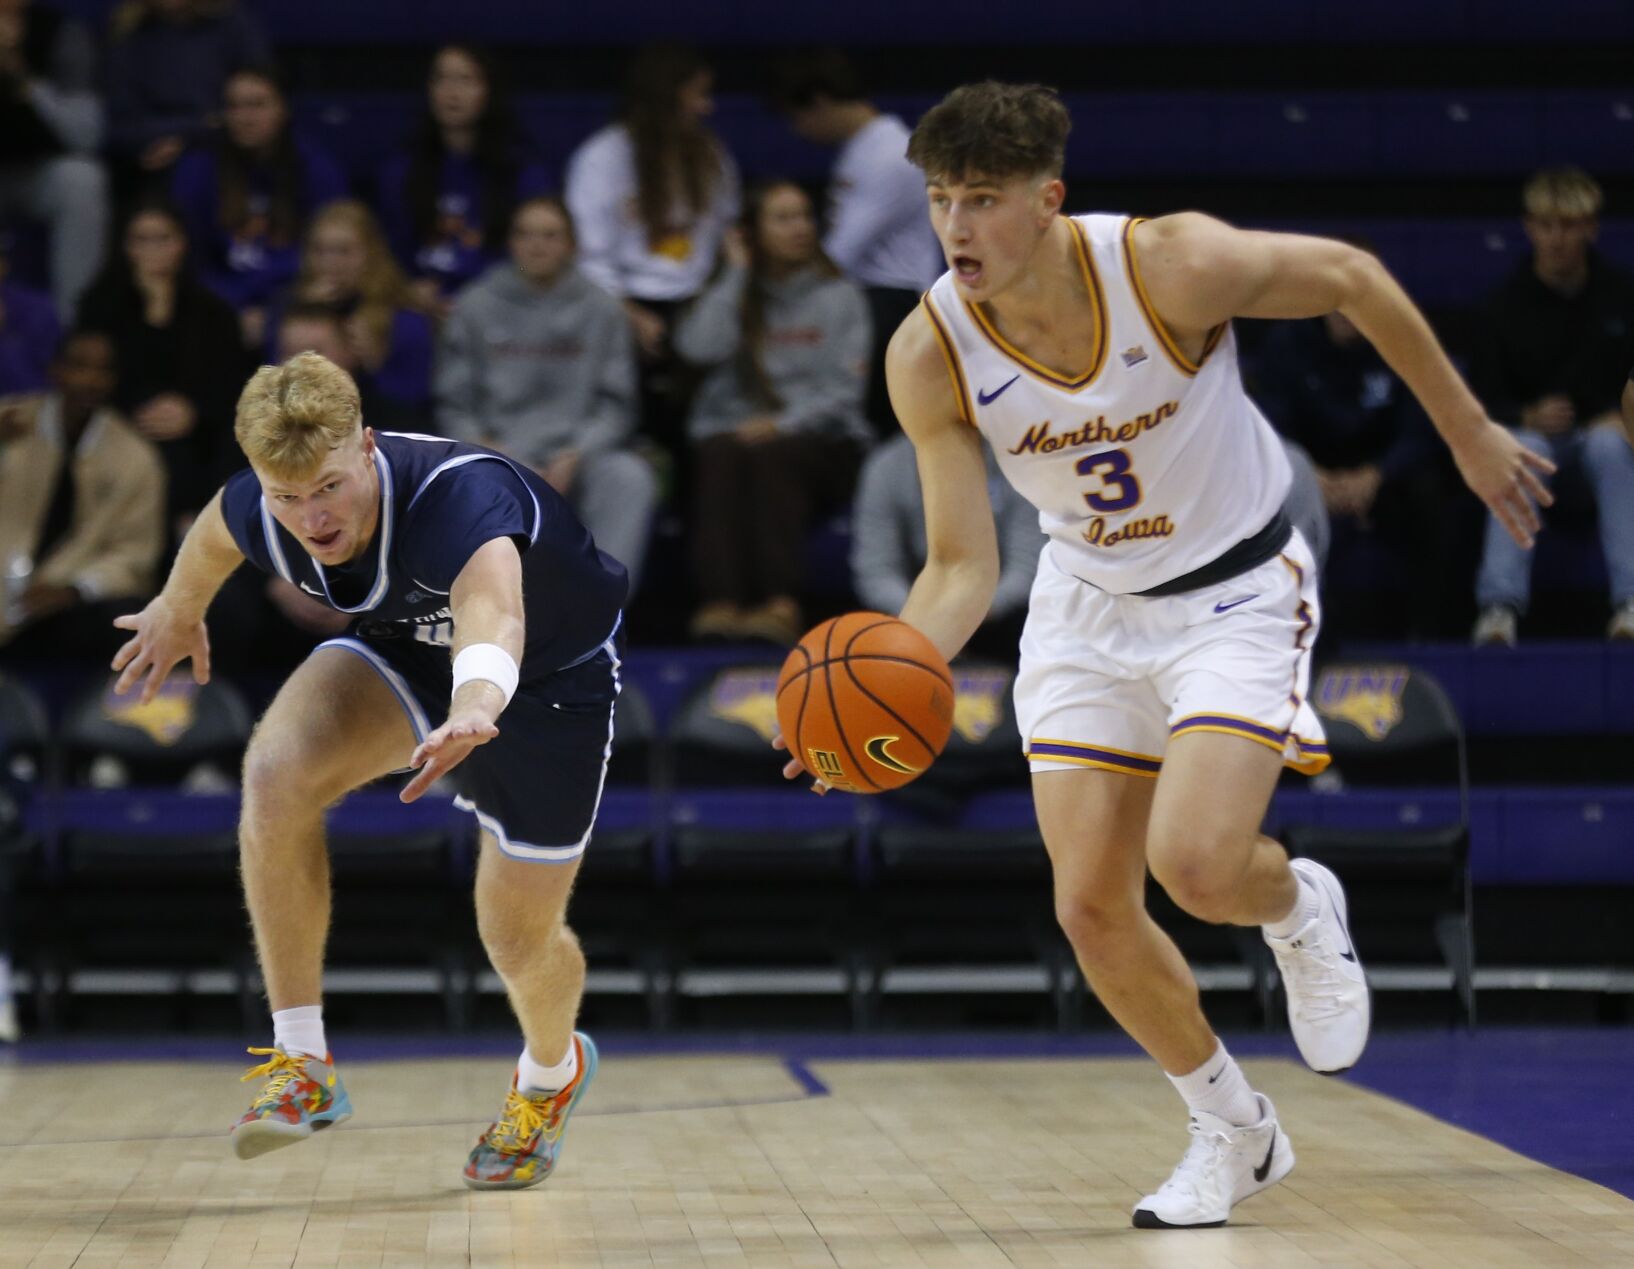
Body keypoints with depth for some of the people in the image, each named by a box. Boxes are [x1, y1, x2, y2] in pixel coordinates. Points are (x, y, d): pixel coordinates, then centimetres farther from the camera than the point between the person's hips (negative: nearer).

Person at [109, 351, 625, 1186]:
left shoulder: (460, 498, -44)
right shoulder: (256, 511, -25)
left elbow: (494, 616, -65)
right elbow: (212, 535, 2)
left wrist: (473, 710, -87)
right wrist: (179, 611, 23)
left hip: (549, 674, -4)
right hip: (408, 648, 4)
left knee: (519, 934, 1)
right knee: (275, 773, -27)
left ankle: (552, 1070, 40)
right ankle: (300, 1062, -18)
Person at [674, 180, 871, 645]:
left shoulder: (840, 297, 13)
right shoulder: (732, 293, 18)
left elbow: (844, 388, 0)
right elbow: (699, 347, -4)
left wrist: (783, 424, -16)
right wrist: (737, 275, 3)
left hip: (818, 438, -1)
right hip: (733, 428, 1)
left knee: (773, 456, -36)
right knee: (722, 455, -35)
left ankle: (782, 605, -53)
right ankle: (719, 603, -52)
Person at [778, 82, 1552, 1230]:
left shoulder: (1170, 265, -28)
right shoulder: (930, 357, -18)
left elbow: (1353, 278, -12)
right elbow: (963, 566, -12)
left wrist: (1470, 434, -3)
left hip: (1238, 591, -4)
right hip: (1091, 606, 4)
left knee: (1196, 864, -23)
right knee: (1092, 906, 0)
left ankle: (1302, 909, 17)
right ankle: (1235, 1132, 25)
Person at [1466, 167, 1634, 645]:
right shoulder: (1508, 304, -1)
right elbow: (1483, 399, -1)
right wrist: (1529, 417, -20)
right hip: (1535, 431, 0)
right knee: (1524, 446, -34)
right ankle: (1500, 605, -45)